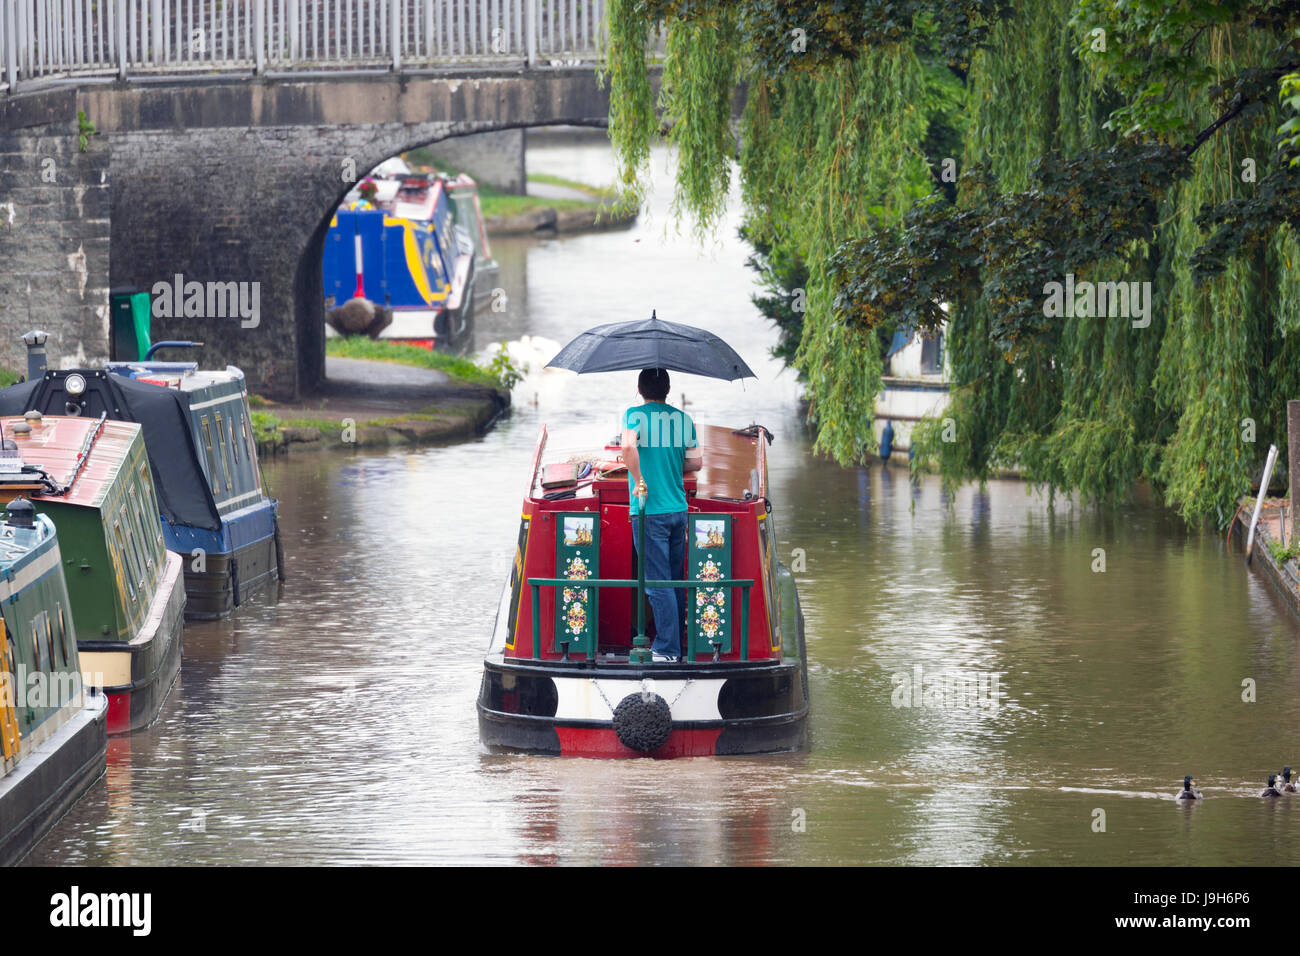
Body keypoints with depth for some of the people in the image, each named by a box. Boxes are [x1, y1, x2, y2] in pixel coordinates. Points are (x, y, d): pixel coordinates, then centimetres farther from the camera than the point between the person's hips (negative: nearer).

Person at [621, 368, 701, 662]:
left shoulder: (636, 415, -8)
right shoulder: (682, 418, 7)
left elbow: (628, 445, -28)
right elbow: (695, 462, 9)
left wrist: (639, 480, -17)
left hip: (649, 511, -5)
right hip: (678, 508, 5)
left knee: (657, 582, -3)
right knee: (675, 580, 15)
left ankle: (667, 649, -3)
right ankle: (676, 642, 21)